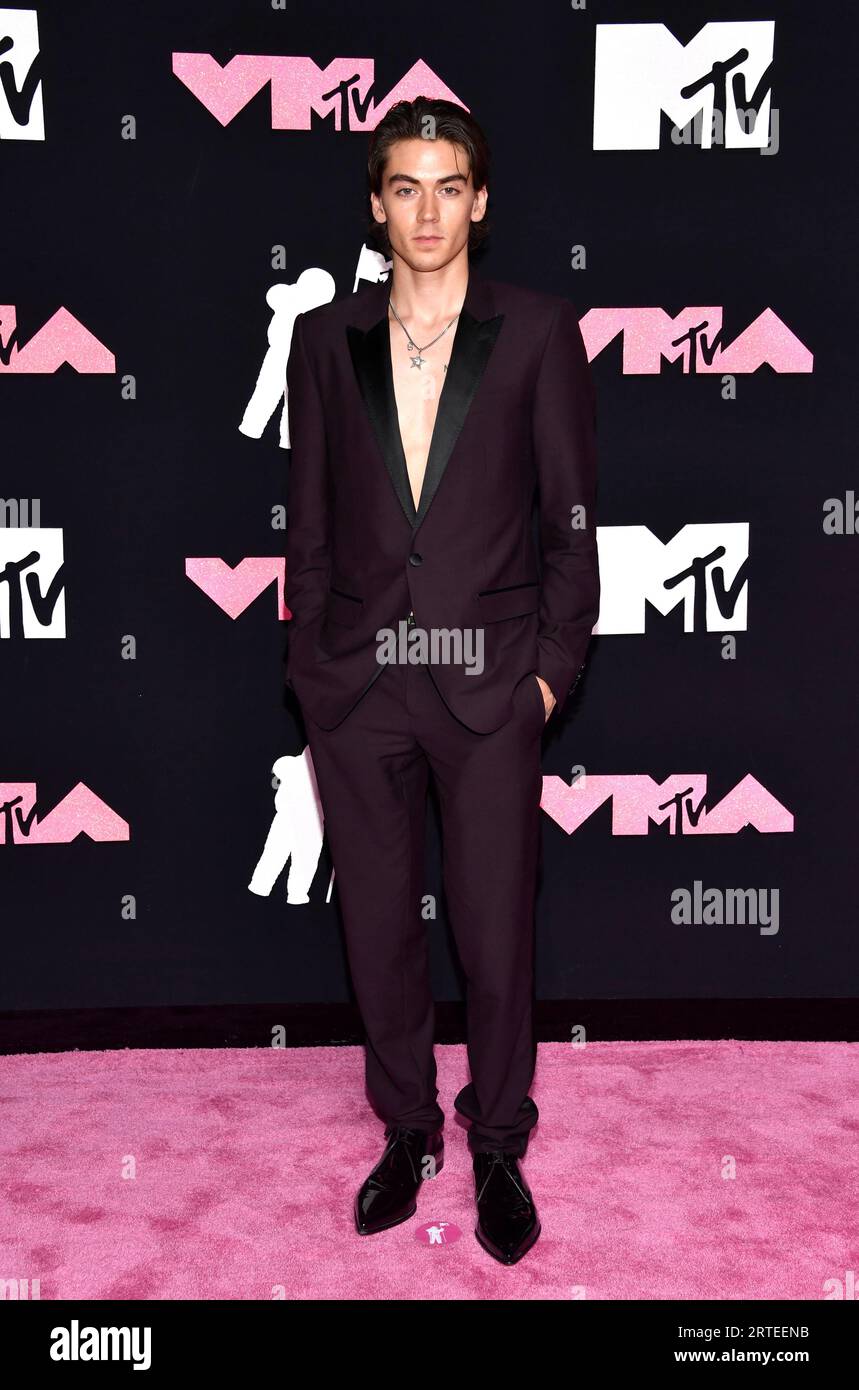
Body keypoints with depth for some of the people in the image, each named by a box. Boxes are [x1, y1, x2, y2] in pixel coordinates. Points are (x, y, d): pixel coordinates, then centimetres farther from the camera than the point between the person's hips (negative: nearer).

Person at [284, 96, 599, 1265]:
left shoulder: (538, 333, 2)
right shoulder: (326, 338, 8)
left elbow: (572, 515, 1)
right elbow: (310, 519, 8)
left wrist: (554, 664, -4)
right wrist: (311, 674, 5)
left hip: (490, 686, -2)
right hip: (358, 685, 2)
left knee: (498, 938, 6)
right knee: (378, 930, 12)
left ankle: (498, 1150, 29)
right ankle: (407, 1134, 33)